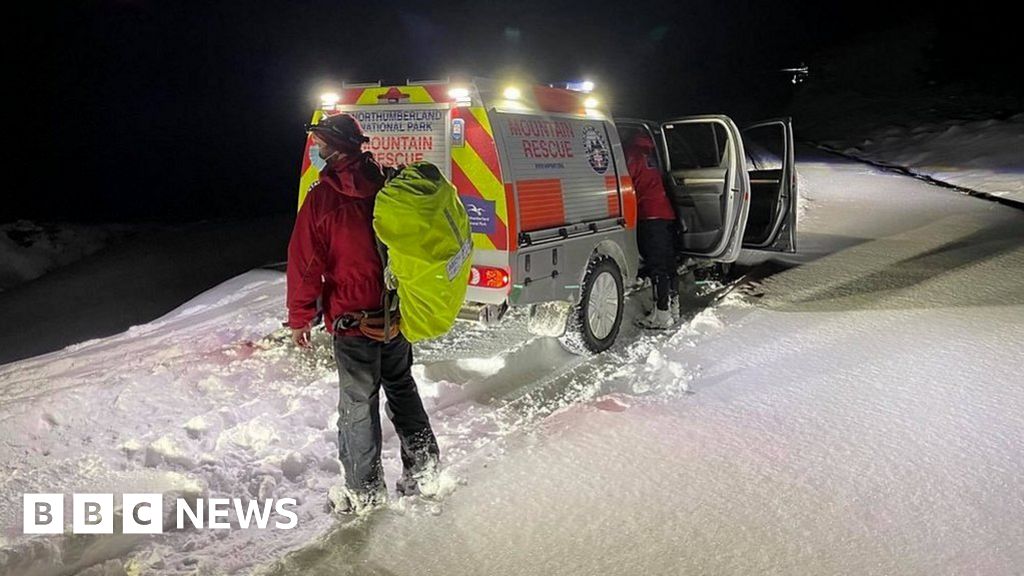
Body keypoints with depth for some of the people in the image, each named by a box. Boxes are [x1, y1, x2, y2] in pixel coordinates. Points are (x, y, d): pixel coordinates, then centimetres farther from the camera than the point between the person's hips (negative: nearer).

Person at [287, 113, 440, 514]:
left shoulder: (322, 198, -15)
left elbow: (306, 262, -13)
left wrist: (300, 318, -4)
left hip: (352, 320, -6)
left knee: (358, 402, 6)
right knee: (401, 387, 20)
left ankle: (366, 492, 17)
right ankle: (423, 471, 28)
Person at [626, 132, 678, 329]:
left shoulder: (634, 154, -1)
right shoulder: (651, 155, 22)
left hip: (650, 216, -8)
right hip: (668, 214, 8)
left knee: (657, 266, -9)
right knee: (668, 262, 16)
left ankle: (662, 315, -10)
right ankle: (673, 305, 26)